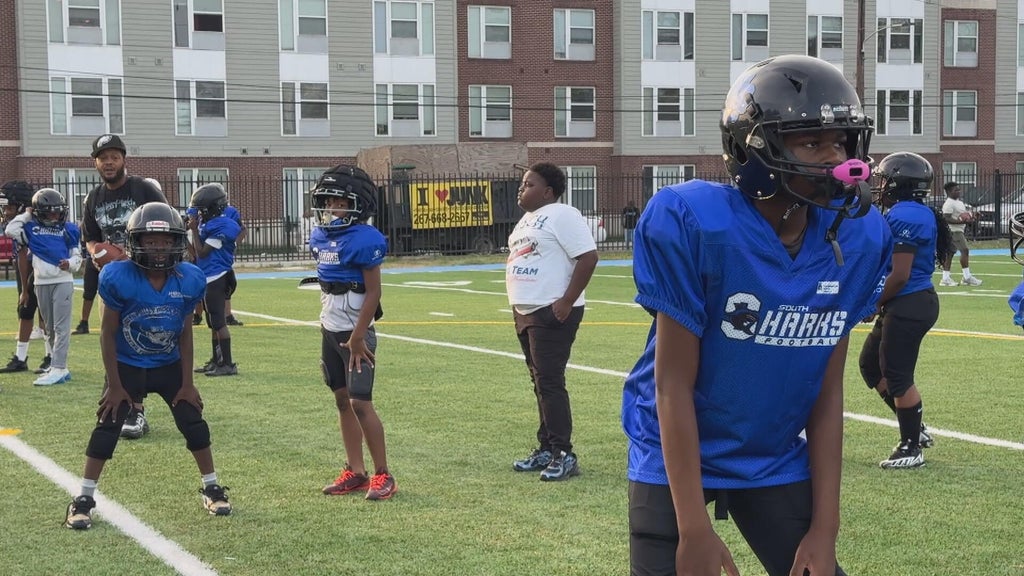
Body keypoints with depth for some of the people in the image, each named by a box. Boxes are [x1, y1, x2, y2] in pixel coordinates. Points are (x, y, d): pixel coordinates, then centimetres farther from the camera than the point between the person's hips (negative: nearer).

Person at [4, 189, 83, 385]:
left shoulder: (68, 229, 2)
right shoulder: (31, 229, 7)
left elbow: (77, 255, 4)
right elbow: (10, 230, -2)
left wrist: (71, 264, -16)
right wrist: (26, 215, 4)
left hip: (63, 282, -4)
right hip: (41, 283, 4)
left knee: (61, 326, -8)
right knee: (49, 327, 12)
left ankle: (58, 369, -13)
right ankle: (57, 366, 21)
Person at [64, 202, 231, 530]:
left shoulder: (189, 281, -16)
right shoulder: (119, 279, -24)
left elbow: (185, 334, -3)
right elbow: (108, 333, -13)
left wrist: (187, 383, -2)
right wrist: (115, 385, -11)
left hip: (170, 366, 2)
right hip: (127, 367, -2)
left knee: (195, 425, 2)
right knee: (107, 428, -5)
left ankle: (211, 488, 19)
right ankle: (84, 499, 6)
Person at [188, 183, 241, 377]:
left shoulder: (220, 227, -16)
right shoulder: (207, 224, 13)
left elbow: (202, 252, -15)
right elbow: (196, 252, 19)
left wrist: (194, 230, -9)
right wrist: (194, 230, 10)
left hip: (215, 279, -10)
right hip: (208, 279, 10)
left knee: (218, 321, -9)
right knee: (213, 322, 16)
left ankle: (228, 364, -8)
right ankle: (216, 361, 25)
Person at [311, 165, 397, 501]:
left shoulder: (364, 240, -16)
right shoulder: (320, 237, 7)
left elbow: (373, 292, -16)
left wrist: (357, 337, -18)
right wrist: (326, 322, 13)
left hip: (355, 331, -8)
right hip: (330, 330, 8)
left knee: (360, 402, -8)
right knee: (342, 400, 10)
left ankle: (383, 475, 1)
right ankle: (355, 472, 17)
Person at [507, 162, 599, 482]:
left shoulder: (561, 216, -13)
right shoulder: (528, 219, 18)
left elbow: (588, 257, -20)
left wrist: (566, 302, -22)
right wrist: (518, 304, 19)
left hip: (552, 314, -10)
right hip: (526, 312, 10)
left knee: (550, 383, -12)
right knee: (540, 383, 14)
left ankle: (564, 455, -8)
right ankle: (546, 449, 21)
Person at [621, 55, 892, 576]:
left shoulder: (856, 238, -10)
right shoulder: (695, 224, -24)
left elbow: (827, 391, -5)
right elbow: (674, 385, -20)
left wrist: (824, 529, -6)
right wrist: (694, 530, -19)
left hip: (775, 463, 4)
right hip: (676, 458, -4)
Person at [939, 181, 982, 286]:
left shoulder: (959, 202, 16)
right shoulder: (949, 203, -15)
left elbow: (962, 214, 27)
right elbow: (946, 219, -22)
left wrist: (968, 218, 6)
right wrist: (960, 221, -29)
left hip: (958, 230, 10)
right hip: (954, 230, -10)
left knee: (950, 253, 9)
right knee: (965, 250, -13)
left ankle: (945, 278, 10)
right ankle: (967, 277, -11)